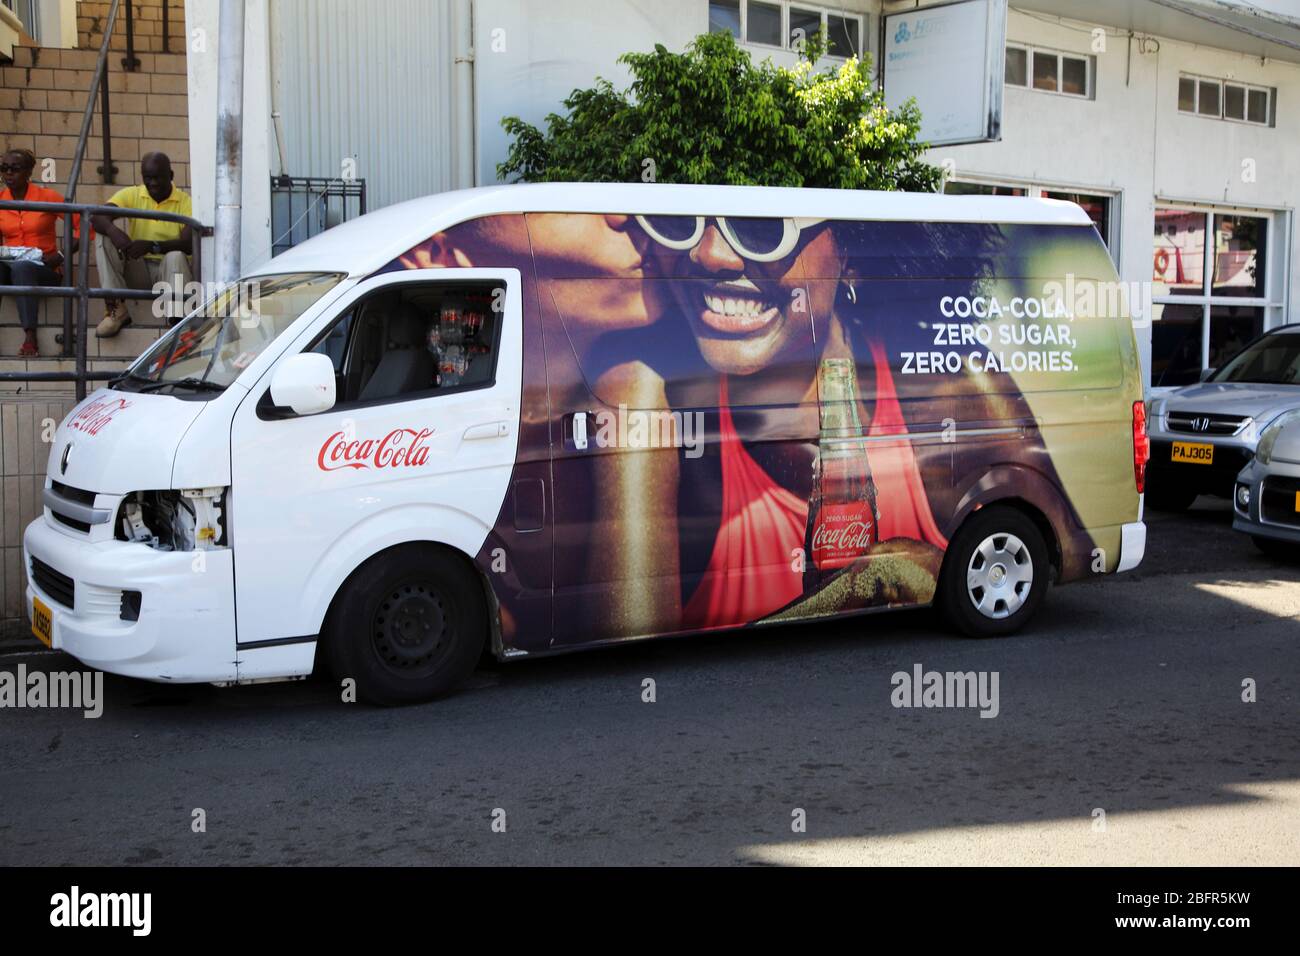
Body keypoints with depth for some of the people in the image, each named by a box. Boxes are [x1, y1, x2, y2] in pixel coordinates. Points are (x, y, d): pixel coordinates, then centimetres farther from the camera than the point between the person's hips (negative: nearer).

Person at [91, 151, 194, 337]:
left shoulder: (185, 202, -6)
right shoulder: (131, 195, 2)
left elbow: (190, 243, -20)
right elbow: (98, 216, -13)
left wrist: (152, 246, -36)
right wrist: (113, 231, -37)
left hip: (169, 271, -3)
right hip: (137, 270, 3)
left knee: (176, 256, -35)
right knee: (104, 238, -17)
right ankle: (116, 309, -24)